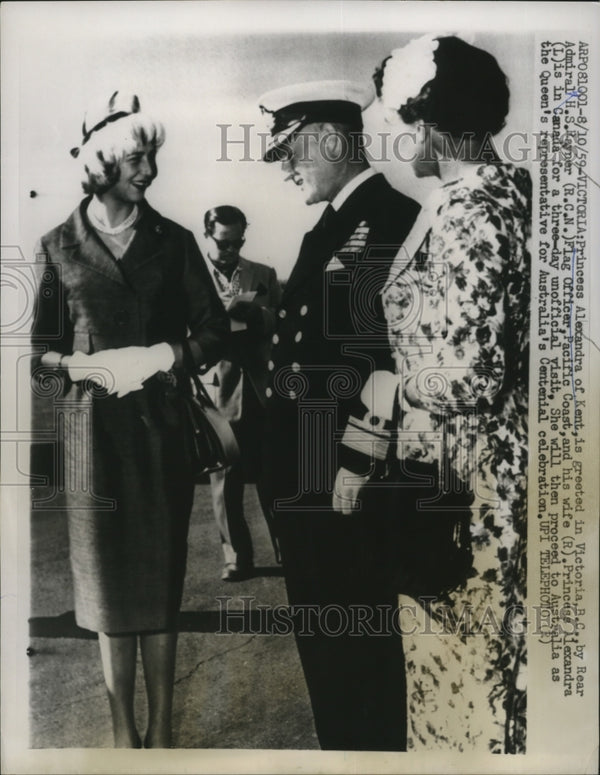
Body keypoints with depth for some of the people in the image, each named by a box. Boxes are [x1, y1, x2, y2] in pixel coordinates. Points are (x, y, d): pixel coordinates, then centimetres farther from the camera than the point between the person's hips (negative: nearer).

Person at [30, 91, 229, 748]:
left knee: (160, 576, 6)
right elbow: (41, 351, 4)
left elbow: (214, 332, 3)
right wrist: (86, 365, -15)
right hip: (94, 427, 0)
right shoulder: (59, 247, 5)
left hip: (161, 426, 1)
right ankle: (123, 733, 22)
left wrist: (164, 356, -14)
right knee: (108, 578, 6)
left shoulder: (173, 241, 7)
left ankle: (161, 731, 22)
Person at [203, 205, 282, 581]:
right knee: (225, 482, 8)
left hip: (262, 392, 1)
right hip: (219, 394, -1)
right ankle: (237, 557, 21)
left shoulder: (264, 274, 11)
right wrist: (223, 313, -19)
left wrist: (249, 309, -15)